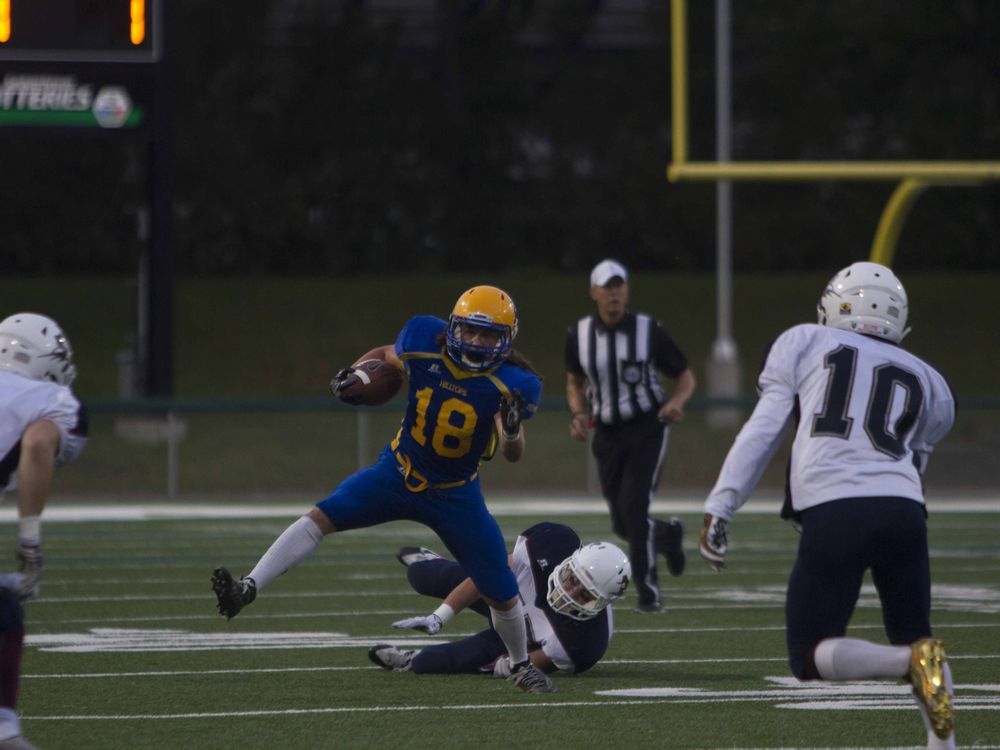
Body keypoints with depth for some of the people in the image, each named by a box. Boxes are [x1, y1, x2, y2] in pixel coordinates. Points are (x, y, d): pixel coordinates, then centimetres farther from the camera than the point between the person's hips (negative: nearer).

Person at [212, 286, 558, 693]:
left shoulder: (512, 383, -20)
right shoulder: (425, 340, -14)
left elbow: (513, 455, -26)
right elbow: (385, 355, 8)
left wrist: (512, 429, -48)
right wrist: (355, 373, -11)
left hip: (456, 495, -1)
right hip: (399, 472, 1)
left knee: (502, 594, 3)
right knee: (321, 517, -22)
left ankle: (521, 665, 32)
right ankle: (247, 589, -29)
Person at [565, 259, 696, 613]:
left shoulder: (648, 331, -9)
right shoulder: (579, 335, -1)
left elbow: (686, 376, 1)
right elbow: (575, 383, 15)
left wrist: (677, 402, -20)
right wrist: (579, 415, -5)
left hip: (647, 428, -4)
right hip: (608, 434, 4)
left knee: (633, 507, -19)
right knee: (623, 525, 6)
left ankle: (648, 591, -8)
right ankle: (669, 535, 39)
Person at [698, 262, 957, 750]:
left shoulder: (804, 345, 17)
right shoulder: (924, 380, 24)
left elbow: (761, 434, 10)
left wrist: (719, 509, 9)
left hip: (834, 511, -3)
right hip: (904, 509, 3)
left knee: (811, 657, 5)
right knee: (913, 636, 22)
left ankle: (911, 663, -21)